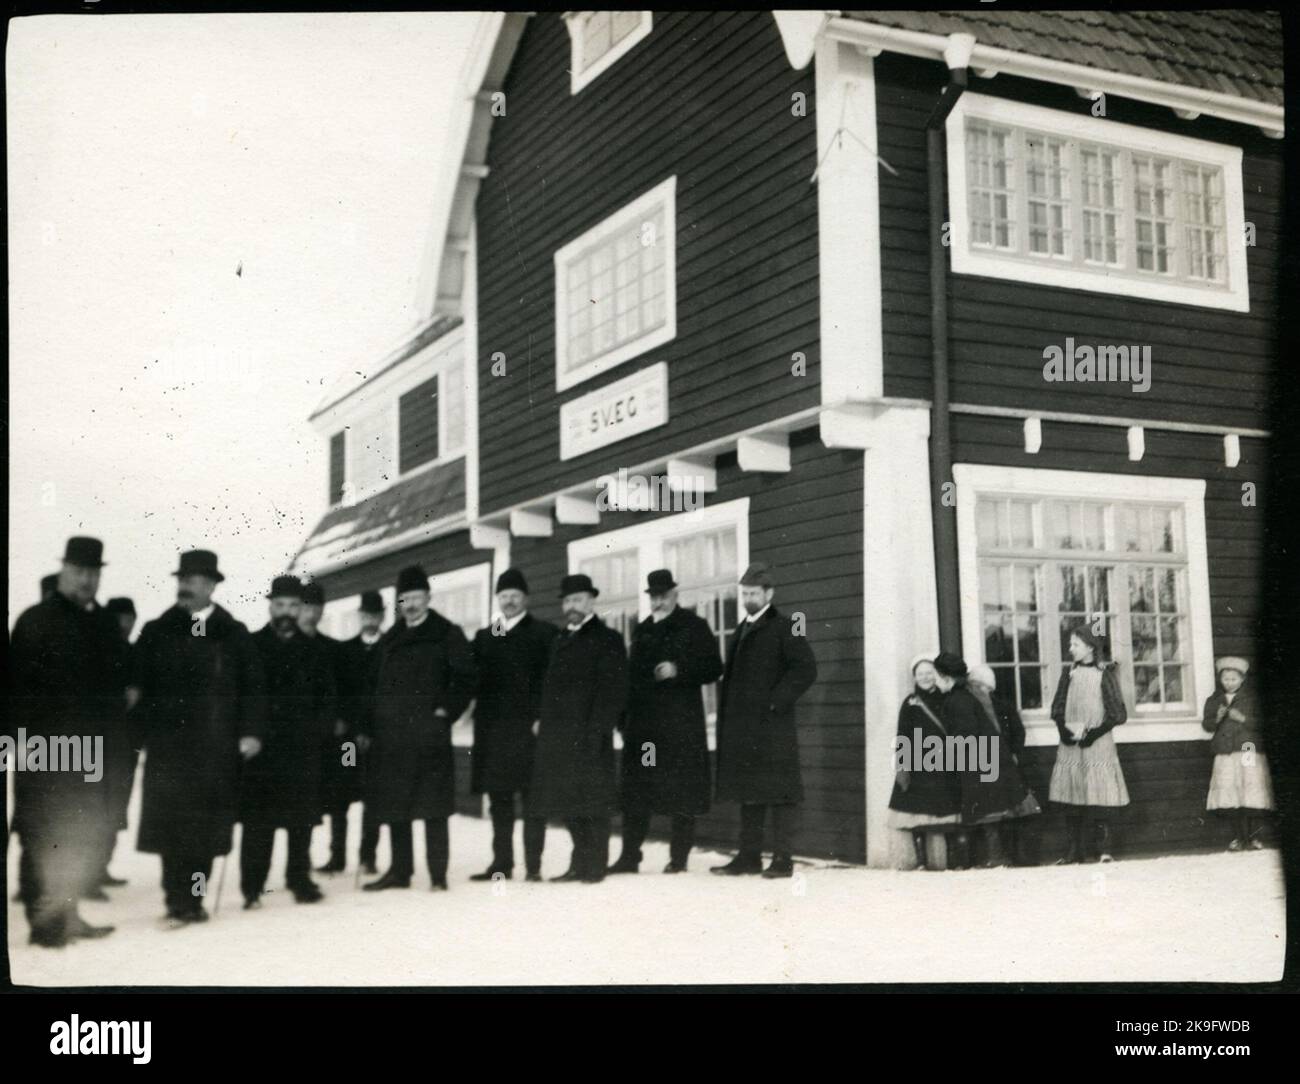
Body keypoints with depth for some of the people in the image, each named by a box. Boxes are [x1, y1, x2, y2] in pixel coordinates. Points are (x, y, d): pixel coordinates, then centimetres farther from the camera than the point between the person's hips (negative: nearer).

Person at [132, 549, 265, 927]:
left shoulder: (234, 634, 6)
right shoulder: (156, 632, 8)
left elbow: (253, 687, 4)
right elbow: (139, 685, 5)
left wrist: (250, 732, -5)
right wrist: (143, 730, -6)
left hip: (216, 750, 0)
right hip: (168, 744, 0)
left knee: (206, 827, 1)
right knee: (172, 825, -3)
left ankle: (193, 900, 10)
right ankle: (178, 904, 3)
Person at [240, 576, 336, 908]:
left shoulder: (316, 651, 11)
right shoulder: (250, 646, 6)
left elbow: (330, 699, 12)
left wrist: (315, 731, -1)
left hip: (302, 748, 2)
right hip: (259, 745, -1)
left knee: (301, 819, 4)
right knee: (257, 821, -2)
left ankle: (300, 880, 15)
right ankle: (252, 888, 3)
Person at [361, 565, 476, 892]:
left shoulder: (447, 635, 1)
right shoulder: (390, 641, 17)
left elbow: (466, 677, -3)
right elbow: (377, 687, 18)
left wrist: (447, 710, -11)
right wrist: (371, 727, 9)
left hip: (429, 733, -5)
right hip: (390, 736, 6)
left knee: (433, 806, -4)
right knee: (393, 806, 9)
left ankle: (438, 874, 1)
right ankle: (400, 871, 18)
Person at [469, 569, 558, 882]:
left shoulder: (544, 633, 3)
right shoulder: (484, 637, 16)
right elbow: (475, 679, 13)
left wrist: (541, 718, -12)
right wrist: (481, 717, 1)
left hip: (528, 727, -4)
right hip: (493, 729, 4)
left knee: (532, 798, -3)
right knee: (499, 799, 9)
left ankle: (533, 865, 0)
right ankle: (501, 863, 16)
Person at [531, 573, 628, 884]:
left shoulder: (607, 639, -3)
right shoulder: (559, 641, 20)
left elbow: (613, 691, -11)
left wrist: (597, 731, -17)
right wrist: (544, 724, 10)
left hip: (589, 736, -7)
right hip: (559, 736, 7)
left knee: (592, 803, -3)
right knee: (570, 803, 11)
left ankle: (595, 866, 4)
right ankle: (579, 864, 20)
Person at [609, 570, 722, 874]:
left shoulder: (693, 626, 2)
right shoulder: (642, 631, 18)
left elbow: (714, 668, -2)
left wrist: (679, 670, -16)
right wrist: (626, 717, 12)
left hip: (681, 722, -5)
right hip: (643, 721, 5)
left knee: (682, 792, -3)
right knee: (634, 791, 4)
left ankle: (679, 857, 4)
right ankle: (629, 856, 10)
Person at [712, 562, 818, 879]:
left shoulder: (783, 628, -5)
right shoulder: (742, 630, 18)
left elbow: (806, 669, -12)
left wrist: (776, 702, -15)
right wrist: (727, 718, 13)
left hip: (771, 727, -8)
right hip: (742, 728, 8)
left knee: (778, 793, -4)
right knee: (748, 792, 11)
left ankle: (783, 859, -1)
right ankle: (749, 856, 17)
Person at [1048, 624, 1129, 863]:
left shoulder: (1104, 674, -1)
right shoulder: (1068, 673, 10)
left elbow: (1118, 714, -4)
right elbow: (1057, 709, 9)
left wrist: (1090, 733, -12)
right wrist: (1067, 729, -9)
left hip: (1097, 744, -4)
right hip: (1070, 745, 4)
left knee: (1099, 802, -8)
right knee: (1072, 802, 2)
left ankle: (1105, 850, -3)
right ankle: (1074, 852, 7)